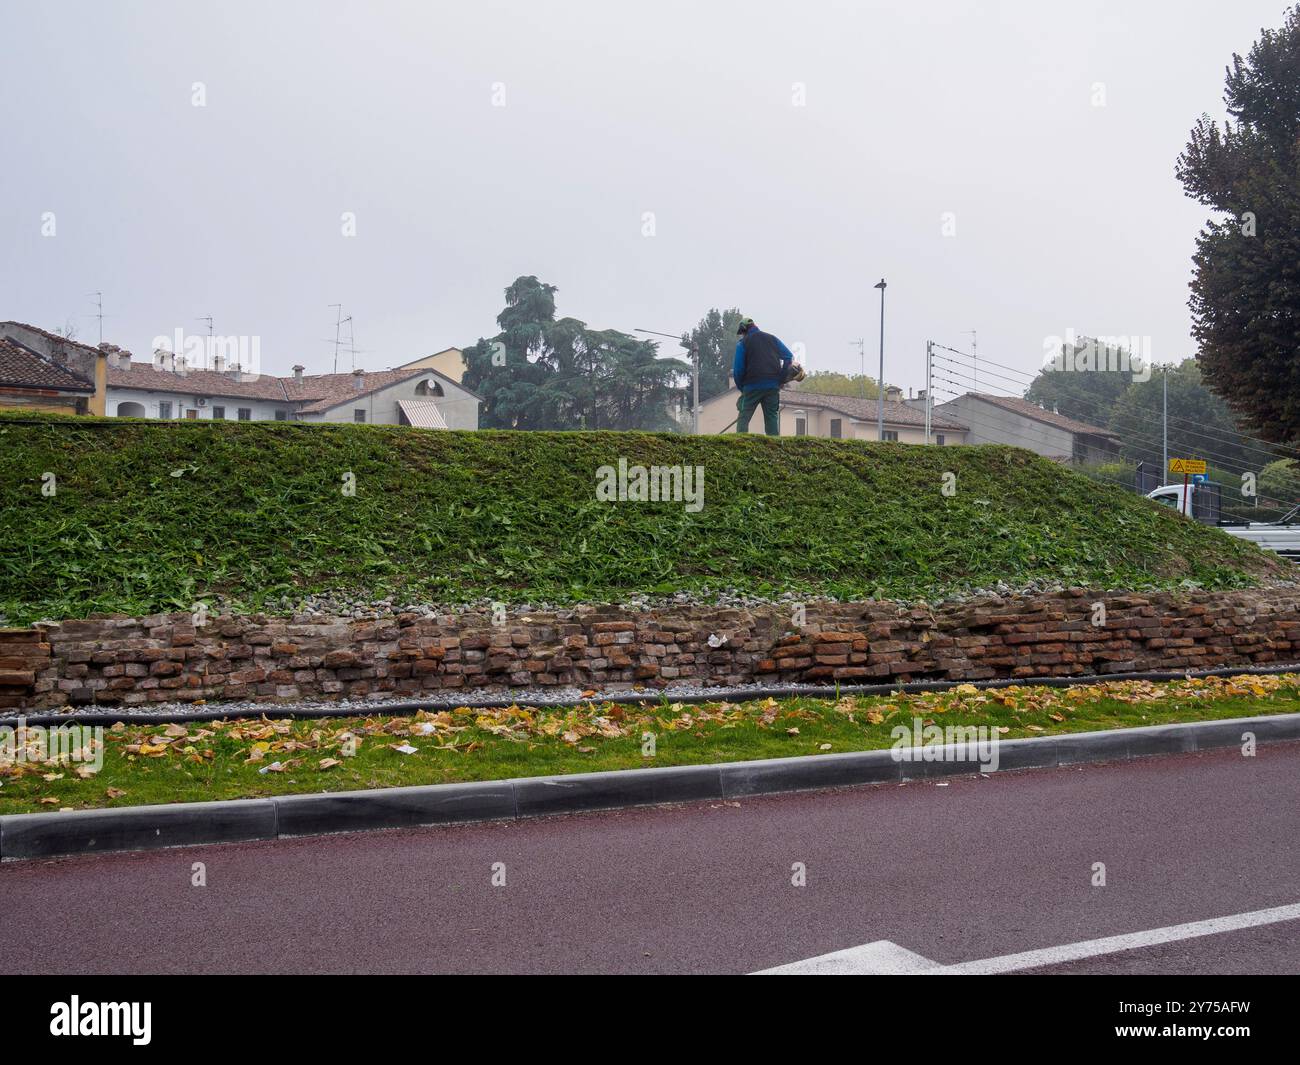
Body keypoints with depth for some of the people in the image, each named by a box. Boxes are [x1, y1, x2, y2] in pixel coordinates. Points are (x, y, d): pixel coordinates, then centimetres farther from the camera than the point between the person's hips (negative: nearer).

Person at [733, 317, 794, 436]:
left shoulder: (742, 343, 4)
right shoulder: (772, 339, 17)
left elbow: (737, 369, -2)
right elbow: (789, 357, 10)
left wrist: (741, 387, 10)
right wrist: (781, 379, 10)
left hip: (752, 387, -4)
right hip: (773, 387, 4)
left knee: (743, 419, 1)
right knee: (772, 418, 8)